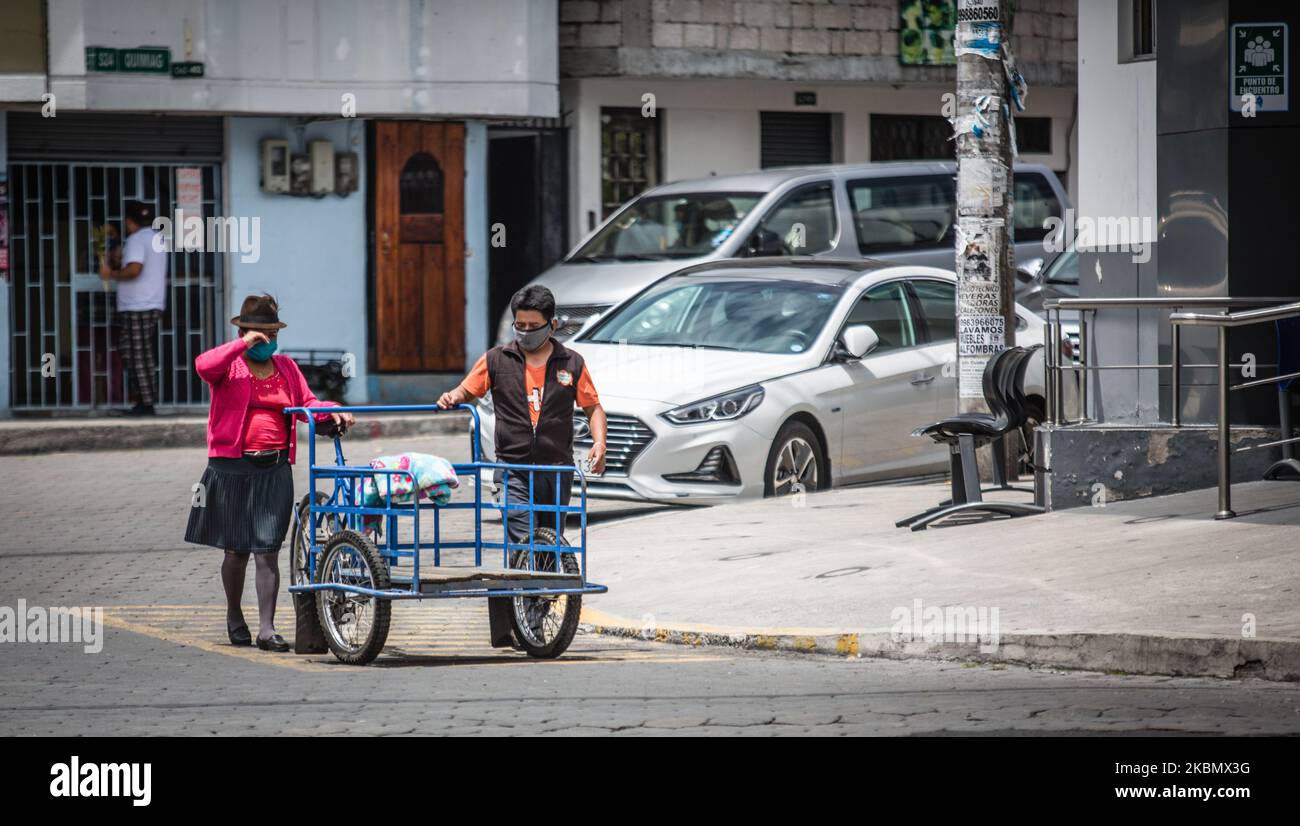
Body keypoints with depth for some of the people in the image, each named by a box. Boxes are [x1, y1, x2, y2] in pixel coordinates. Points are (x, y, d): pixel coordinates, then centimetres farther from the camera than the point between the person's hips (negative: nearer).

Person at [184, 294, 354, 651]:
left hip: (274, 470, 2)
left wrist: (332, 411, -4)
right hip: (232, 468, -2)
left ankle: (267, 628, -4)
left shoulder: (286, 368, 15)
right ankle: (234, 615, 30)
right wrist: (243, 345, -20)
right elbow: (204, 366, -20)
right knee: (237, 549, 9)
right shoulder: (230, 365, 1)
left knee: (267, 551, -3)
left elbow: (307, 403, 15)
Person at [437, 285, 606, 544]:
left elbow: (593, 408, 11)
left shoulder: (572, 363, 6)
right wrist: (451, 398, -10)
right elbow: (466, 391, 13)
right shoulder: (496, 360, 4)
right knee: (523, 539, -19)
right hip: (514, 468, -2)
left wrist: (599, 443, -5)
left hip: (557, 467, 2)